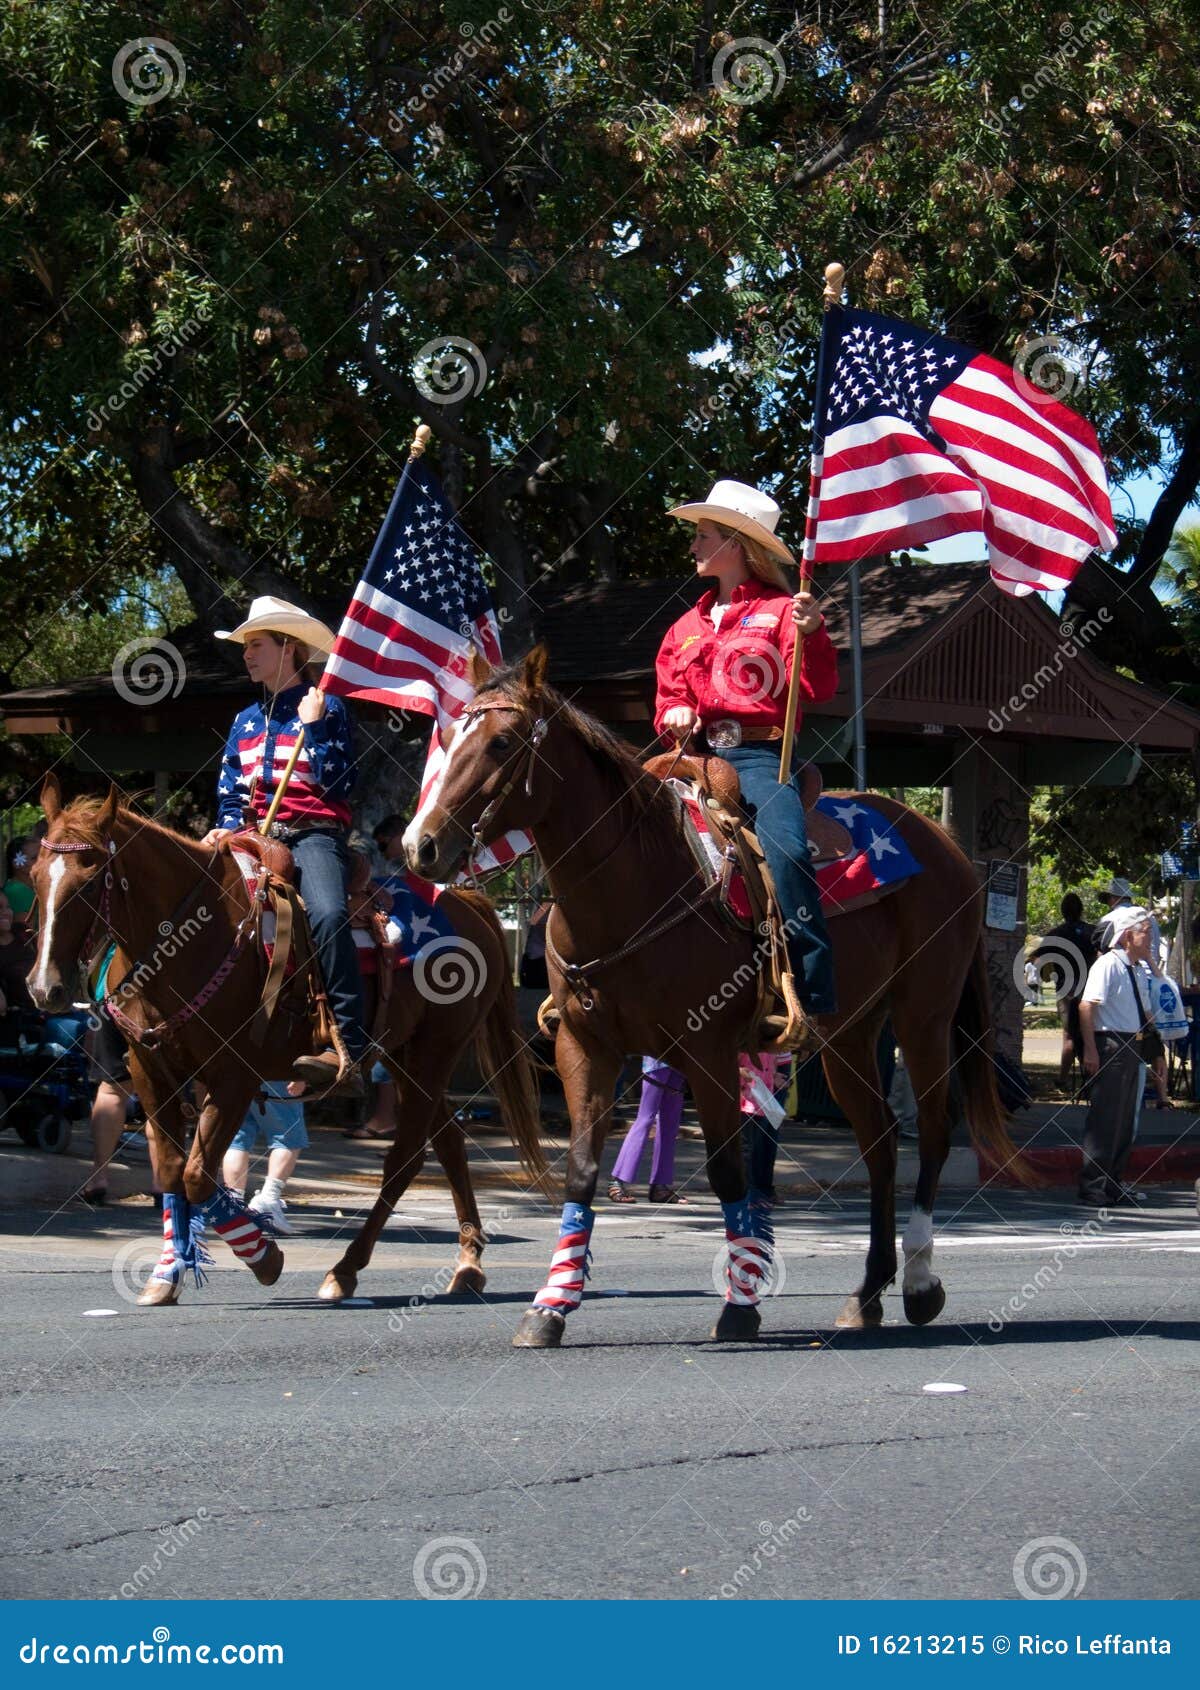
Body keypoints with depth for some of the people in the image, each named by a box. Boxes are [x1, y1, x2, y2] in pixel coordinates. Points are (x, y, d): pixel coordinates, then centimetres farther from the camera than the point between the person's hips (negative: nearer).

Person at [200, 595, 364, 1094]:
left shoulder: (326, 708, 3)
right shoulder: (246, 721, 20)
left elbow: (338, 783, -7)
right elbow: (230, 791, 20)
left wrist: (313, 726, -9)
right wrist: (227, 827, 0)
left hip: (313, 834, -7)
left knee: (327, 914, -35)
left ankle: (346, 1042, -38)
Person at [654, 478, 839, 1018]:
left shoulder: (781, 611, 6)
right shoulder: (688, 626, 24)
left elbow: (818, 689, -5)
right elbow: (669, 692, 28)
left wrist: (810, 635, -23)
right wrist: (674, 713, 4)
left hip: (759, 756, -7)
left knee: (784, 847, -32)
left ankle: (816, 1000, -35)